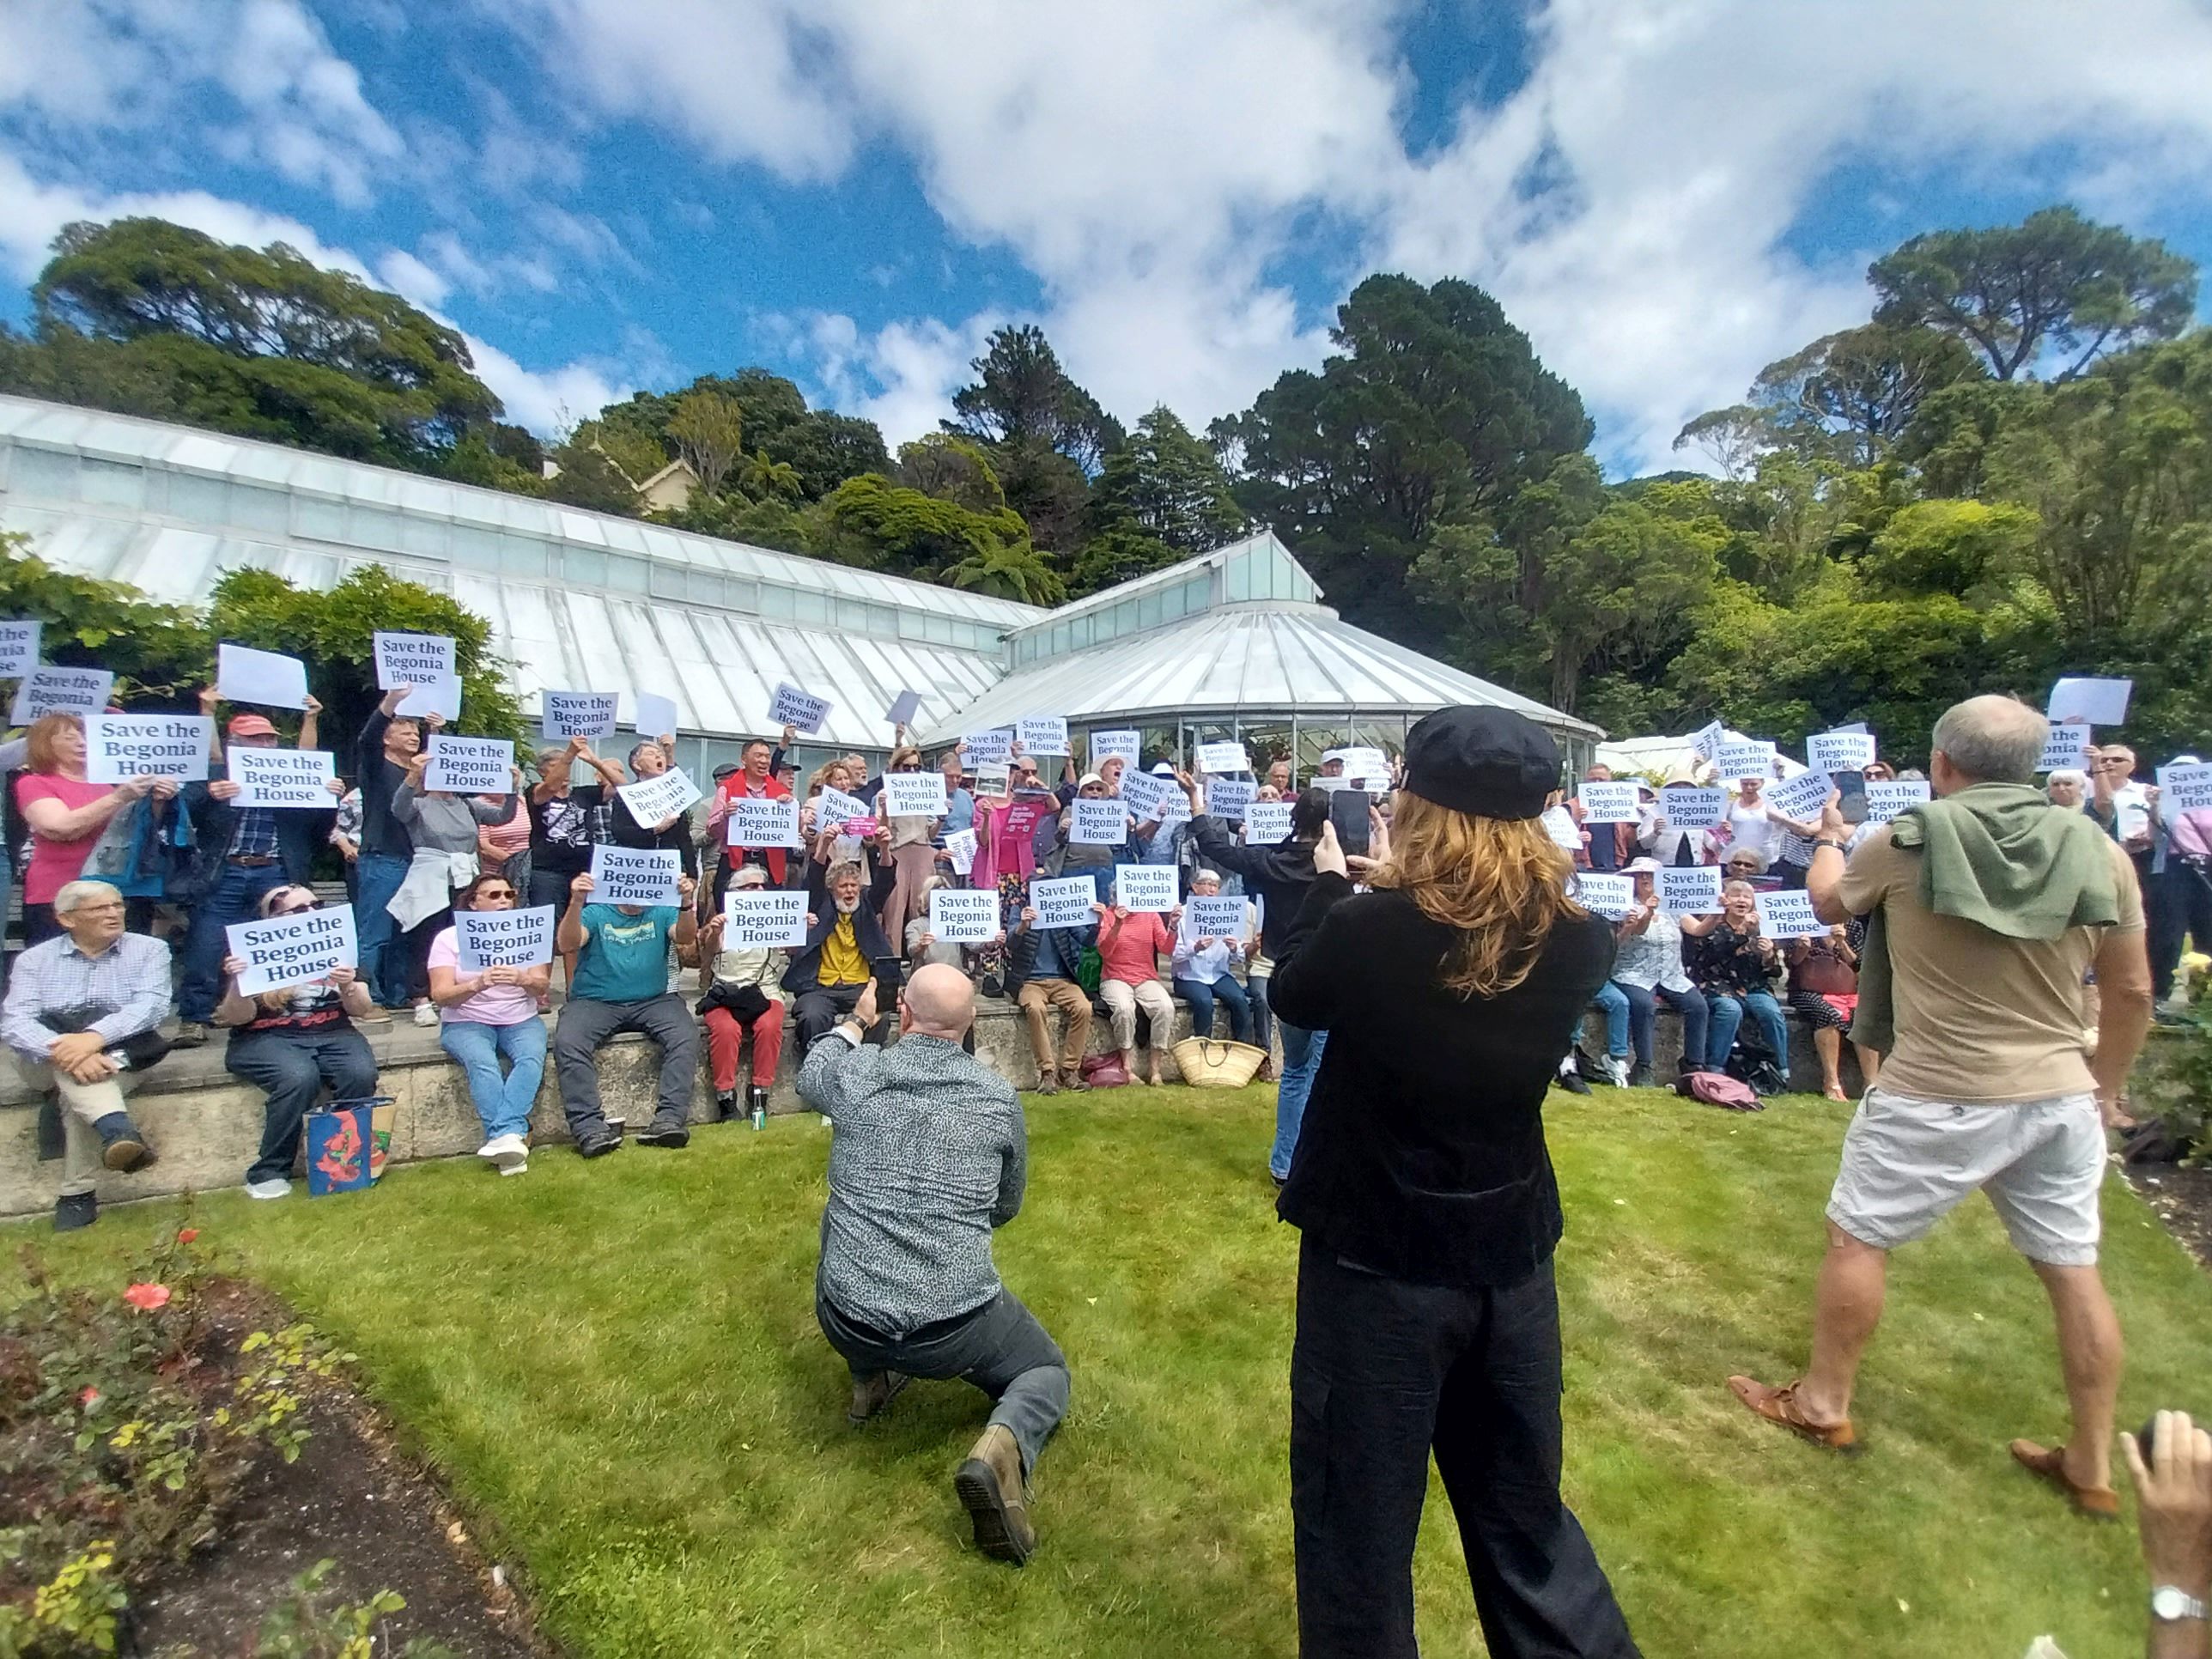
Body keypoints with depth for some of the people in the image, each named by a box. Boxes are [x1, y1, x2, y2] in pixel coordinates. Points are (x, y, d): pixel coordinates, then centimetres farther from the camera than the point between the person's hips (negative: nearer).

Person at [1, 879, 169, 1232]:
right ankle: (117, 1128, -51)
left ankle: (77, 1194, -26)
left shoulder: (149, 949, 3)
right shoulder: (35, 958, 7)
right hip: (49, 1061, 1)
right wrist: (63, 1049, -29)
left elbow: (151, 1005, -13)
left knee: (79, 1092, -31)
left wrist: (95, 1037, -31)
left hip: (122, 1055, -1)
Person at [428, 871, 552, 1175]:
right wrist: (477, 984, -28)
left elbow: (542, 987, -3)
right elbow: (440, 995, -8)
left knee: (532, 1058, -31)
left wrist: (523, 979, -27)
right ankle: (511, 1136, -37)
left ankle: (502, 1134, -39)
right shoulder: (449, 938, 3)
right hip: (466, 1022, -1)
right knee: (482, 1062, -33)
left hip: (520, 1019, 2)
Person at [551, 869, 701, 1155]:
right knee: (567, 1042, -29)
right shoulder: (595, 913, 6)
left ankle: (670, 1118, -29)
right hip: (595, 1001, 0)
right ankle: (589, 1128, -29)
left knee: (686, 1037, -26)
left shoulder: (662, 912, 9)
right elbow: (566, 945, -12)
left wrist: (686, 903, -31)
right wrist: (576, 903, -30)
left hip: (652, 1000, 1)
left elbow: (686, 938, -11)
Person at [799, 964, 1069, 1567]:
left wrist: (855, 1021, 35)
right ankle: (1003, 1446, -8)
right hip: (955, 1330, -2)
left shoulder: (855, 1073, -5)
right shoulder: (1000, 1095, -4)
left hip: (845, 1325, 3)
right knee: (1047, 1372, 25)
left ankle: (870, 1379, 31)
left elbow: (809, 1077, 22)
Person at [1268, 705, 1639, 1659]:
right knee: (1521, 1508, 26)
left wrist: (1331, 883, 9)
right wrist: (1395, 891, 11)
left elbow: (1292, 994, -3)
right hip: (1511, 1253, 5)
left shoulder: (1368, 931, -24)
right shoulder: (1579, 943, -11)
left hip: (1377, 1257, -4)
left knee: (1359, 1518, 17)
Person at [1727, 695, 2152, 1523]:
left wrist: (1829, 840, 29)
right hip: (2061, 1096, 5)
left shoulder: (1905, 842, -12)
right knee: (2074, 1270, 17)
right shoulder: (2099, 853, -2)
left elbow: (1828, 903, 9)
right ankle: (2093, 1465, 31)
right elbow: (2132, 992, 5)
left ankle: (1822, 1404, 25)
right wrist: (2104, 1087, 19)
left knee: (1856, 1239, 10)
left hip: (1937, 1096, -4)